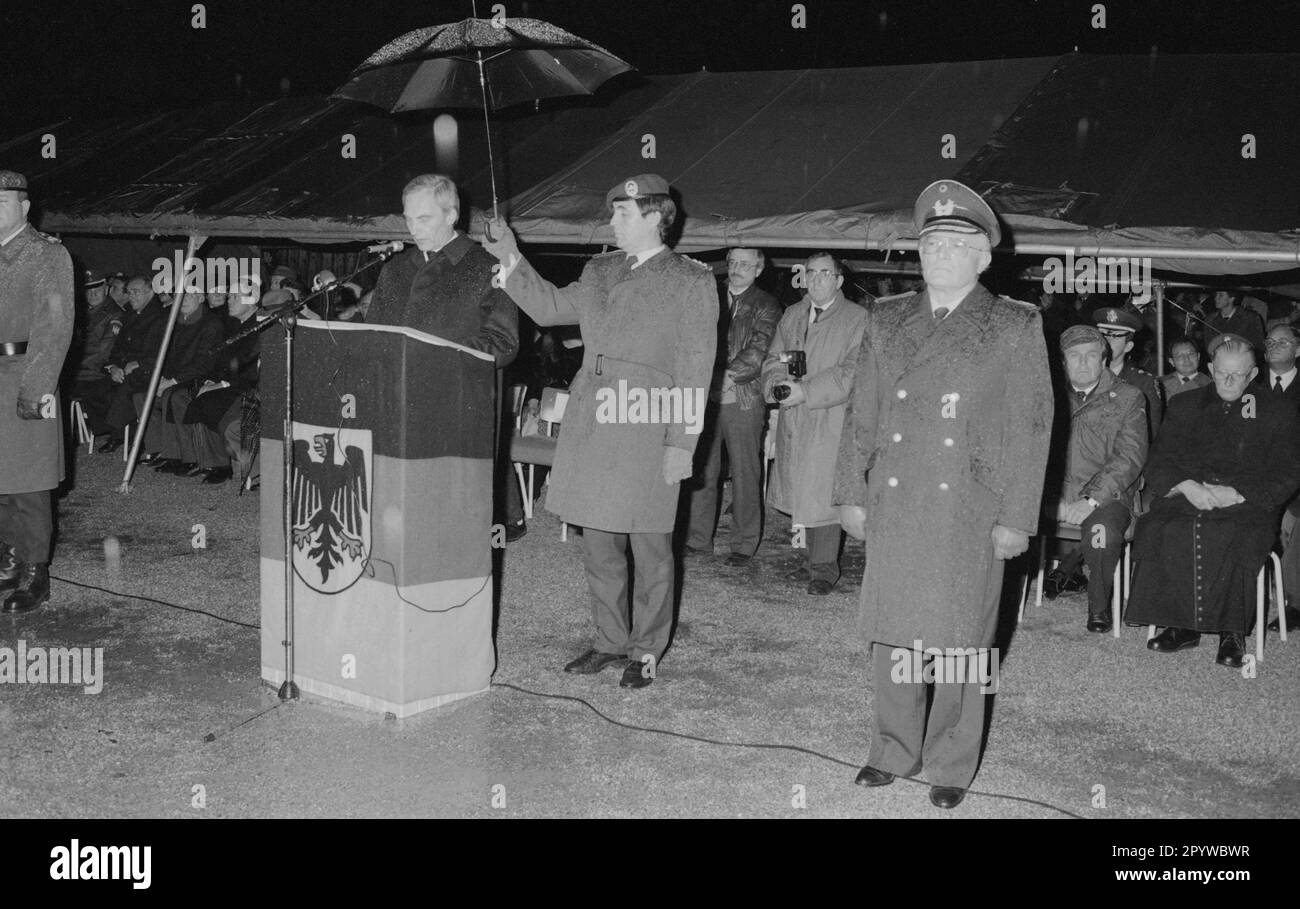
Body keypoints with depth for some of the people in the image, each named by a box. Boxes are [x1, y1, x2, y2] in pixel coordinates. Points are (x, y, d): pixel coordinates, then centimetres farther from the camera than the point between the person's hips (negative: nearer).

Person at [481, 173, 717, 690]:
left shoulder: (691, 282, -2)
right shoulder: (599, 272, 16)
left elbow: (695, 370, -6)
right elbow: (549, 308, 24)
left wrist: (682, 442, -11)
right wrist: (512, 261, 14)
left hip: (646, 429, -6)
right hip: (589, 423, 6)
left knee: (649, 546, 3)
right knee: (598, 542, 12)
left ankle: (645, 651, 15)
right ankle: (609, 641, 25)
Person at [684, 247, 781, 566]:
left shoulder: (765, 307, 2)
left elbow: (756, 352, -9)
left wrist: (727, 377, -21)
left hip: (743, 400, -3)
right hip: (707, 397, 3)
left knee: (745, 474, 2)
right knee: (701, 470, 5)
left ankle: (744, 545, 11)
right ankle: (698, 538, 15)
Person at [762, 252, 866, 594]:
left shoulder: (857, 318, -3)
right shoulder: (792, 315, 16)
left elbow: (852, 372, -12)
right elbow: (773, 358, 17)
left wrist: (806, 392, -17)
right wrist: (778, 384, -6)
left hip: (830, 423, -6)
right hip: (793, 422, 6)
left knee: (823, 495, -6)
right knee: (803, 494, 8)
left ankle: (825, 569, 2)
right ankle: (813, 559, 18)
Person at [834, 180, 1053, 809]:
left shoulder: (1015, 328, 0)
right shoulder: (886, 322, 11)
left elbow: (1030, 427, -2)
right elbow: (861, 414, 12)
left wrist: (1016, 519, -6)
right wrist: (852, 493, 7)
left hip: (969, 514, -3)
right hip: (891, 505, 3)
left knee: (956, 640, 3)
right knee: (891, 633, 8)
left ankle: (951, 766, 19)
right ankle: (894, 752, 24)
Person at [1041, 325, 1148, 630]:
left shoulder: (1127, 398, 7)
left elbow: (1130, 457, -4)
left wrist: (1090, 499, -17)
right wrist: (1057, 498, -12)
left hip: (1107, 494, -3)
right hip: (1055, 493, 3)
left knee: (1103, 530, -36)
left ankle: (1099, 605, -9)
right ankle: (1067, 570, 2)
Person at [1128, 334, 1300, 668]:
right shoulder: (1186, 405, 18)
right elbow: (1159, 463, 10)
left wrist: (1236, 493, -14)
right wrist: (1187, 487, -12)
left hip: (1248, 504, -2)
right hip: (1188, 497, 2)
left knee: (1237, 540, -36)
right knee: (1159, 530, -31)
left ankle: (1231, 631, -22)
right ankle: (1182, 625, -20)